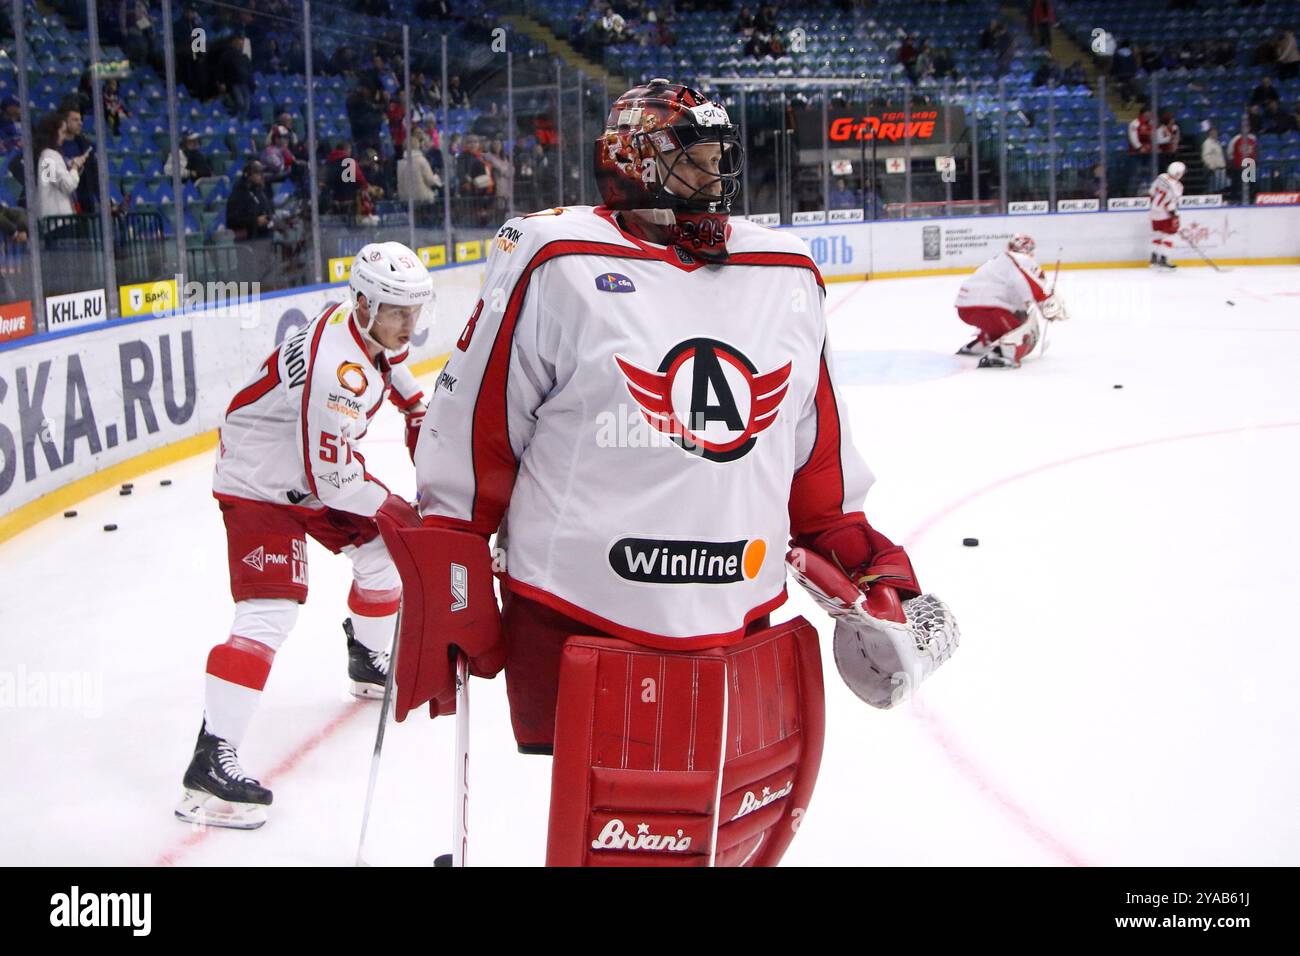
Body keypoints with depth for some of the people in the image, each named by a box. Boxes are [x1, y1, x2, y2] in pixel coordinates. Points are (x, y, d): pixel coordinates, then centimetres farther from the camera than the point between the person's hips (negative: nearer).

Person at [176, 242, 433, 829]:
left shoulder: (371, 322, -6)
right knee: (270, 612, -20)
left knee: (382, 550, 17)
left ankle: (369, 664, 41)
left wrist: (416, 411, 27)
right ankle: (210, 760, -22)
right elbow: (332, 480, -30)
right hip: (259, 482, -9)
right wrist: (391, 504, -16)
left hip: (317, 466, 9)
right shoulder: (336, 369, -34)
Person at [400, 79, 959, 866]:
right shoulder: (558, 263, -7)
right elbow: (470, 432, -5)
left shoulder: (790, 277, 10)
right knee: (620, 840, -1)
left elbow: (819, 457, 19)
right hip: (587, 644, -5)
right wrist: (445, 588, -5)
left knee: (753, 837, 16)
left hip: (747, 642, 6)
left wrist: (866, 567, 16)